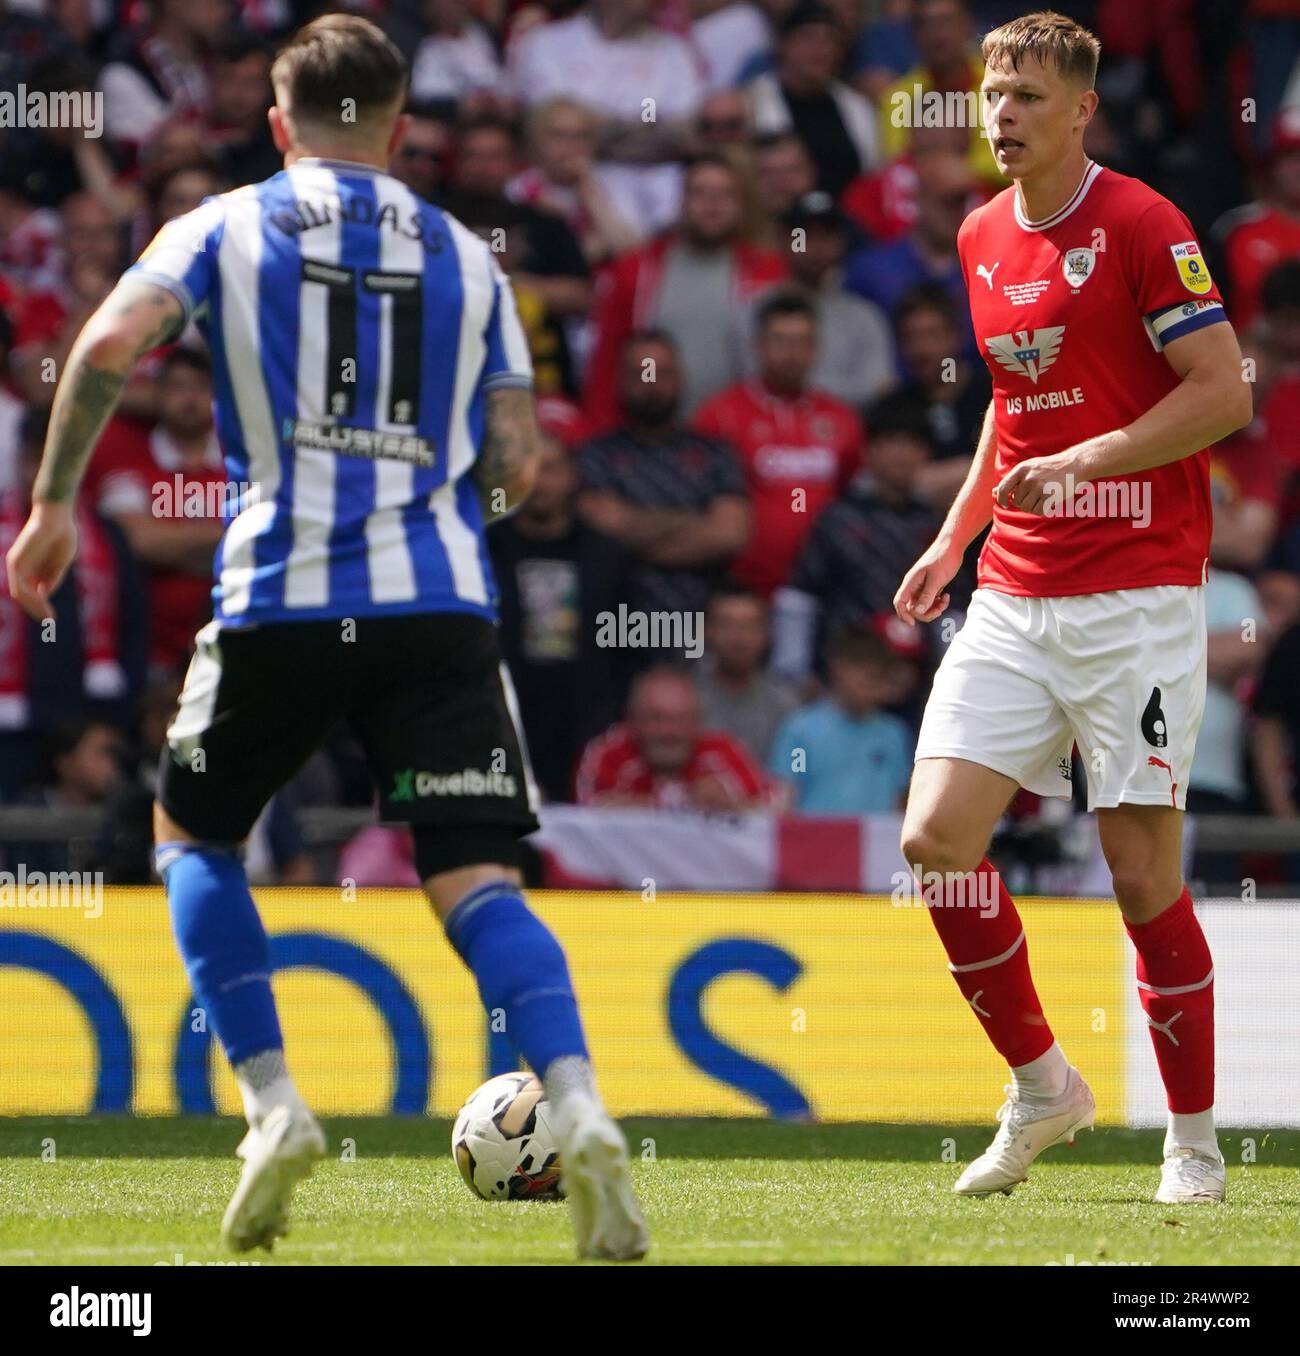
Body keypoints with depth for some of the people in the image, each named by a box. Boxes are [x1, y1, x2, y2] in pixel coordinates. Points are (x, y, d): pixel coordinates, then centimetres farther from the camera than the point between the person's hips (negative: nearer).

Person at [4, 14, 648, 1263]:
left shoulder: (226, 228, 10)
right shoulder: (466, 257, 16)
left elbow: (112, 339, -7)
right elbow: (514, 466, 12)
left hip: (281, 595, -1)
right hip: (439, 599, 1)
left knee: (191, 831, 21)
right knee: (474, 879, -2)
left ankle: (270, 1104, 7)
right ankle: (576, 1110, -26)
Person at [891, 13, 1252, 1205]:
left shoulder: (1141, 226, -9)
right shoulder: (982, 240, 13)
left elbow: (1225, 393, -12)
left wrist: (1085, 463, -19)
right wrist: (953, 538, 19)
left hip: (1137, 592, -6)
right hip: (1014, 594, 6)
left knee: (1143, 869, -6)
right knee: (935, 837, -6)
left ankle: (1195, 1144, 8)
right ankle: (1041, 1085, 13)